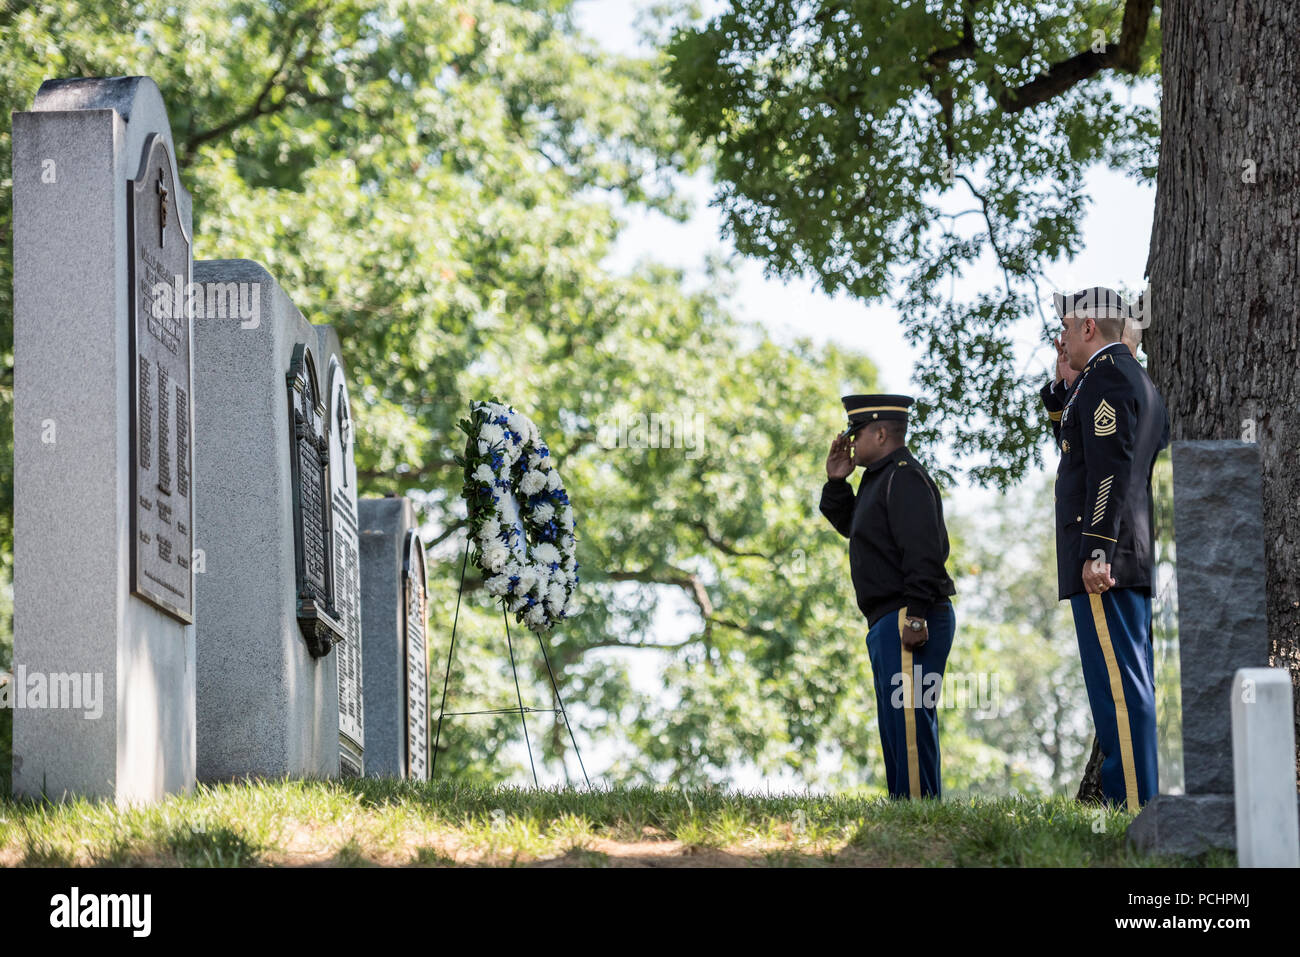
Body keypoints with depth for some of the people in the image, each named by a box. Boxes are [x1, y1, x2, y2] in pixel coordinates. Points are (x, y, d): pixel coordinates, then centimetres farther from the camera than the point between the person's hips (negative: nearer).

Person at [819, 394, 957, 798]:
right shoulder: (880, 478, 21)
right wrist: (836, 481, 17)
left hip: (909, 623, -11)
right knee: (896, 724, 12)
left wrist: (916, 615, -27)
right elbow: (849, 525, 33)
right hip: (887, 625, 11)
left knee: (909, 719, -13)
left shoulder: (905, 478, -13)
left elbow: (924, 549, -22)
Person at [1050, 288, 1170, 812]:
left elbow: (1111, 469, -19)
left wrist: (1096, 553, -24)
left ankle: (1131, 803, -15)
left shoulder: (1106, 378, -10)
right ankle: (1139, 801, 12)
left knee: (1117, 685, -12)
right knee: (1130, 686, 10)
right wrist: (1070, 383, 18)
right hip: (1132, 561, 11)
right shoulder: (1141, 382, 22)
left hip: (1104, 561, -11)